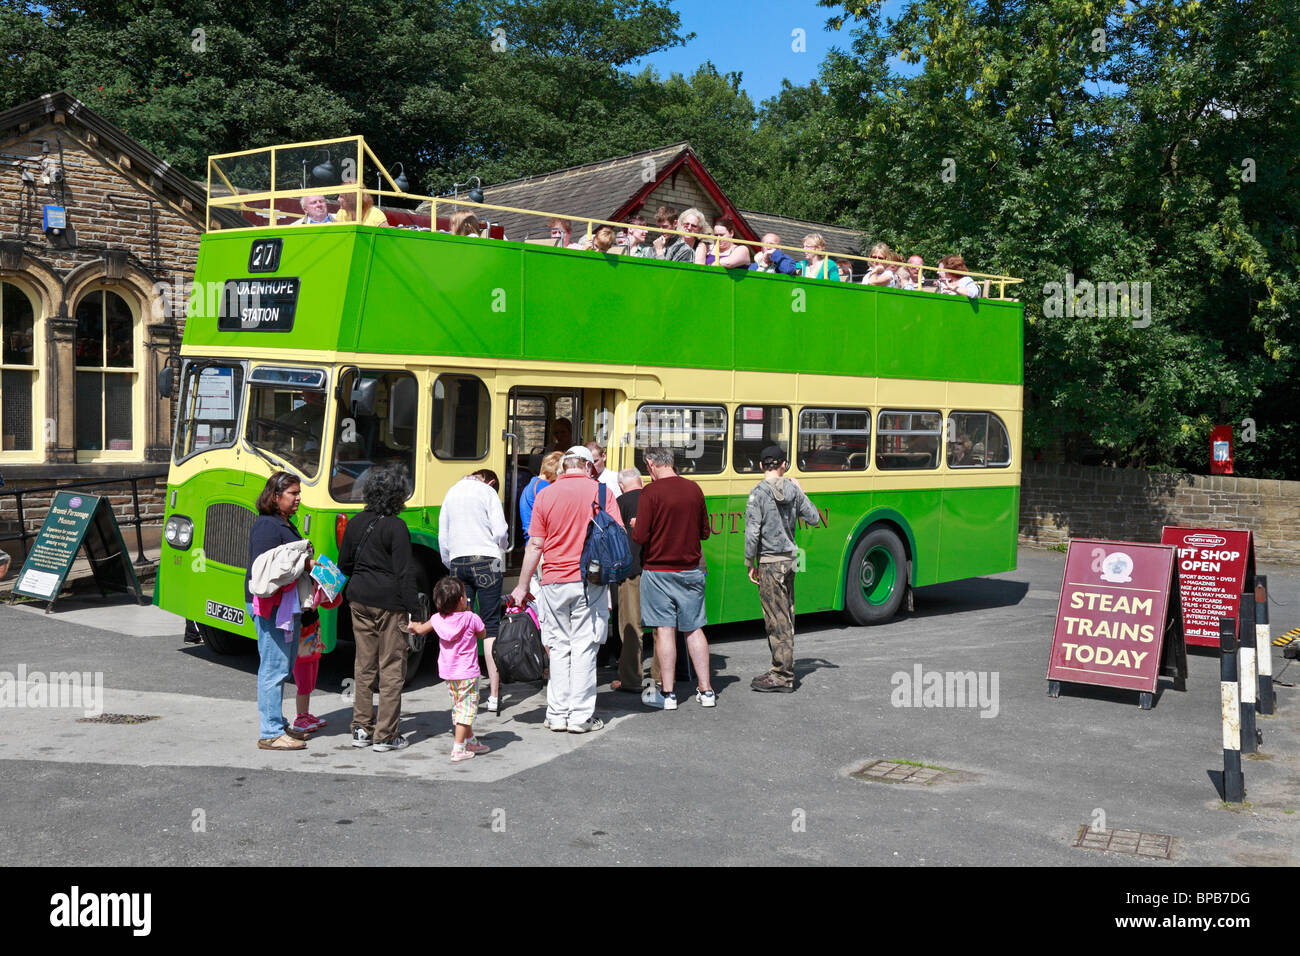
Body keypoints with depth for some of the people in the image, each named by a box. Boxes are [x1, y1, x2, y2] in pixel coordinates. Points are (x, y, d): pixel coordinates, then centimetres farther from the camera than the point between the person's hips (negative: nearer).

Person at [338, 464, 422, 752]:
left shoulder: (356, 523, 6)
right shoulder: (396, 528, -14)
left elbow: (344, 564, 14)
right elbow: (404, 574, -15)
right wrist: (415, 613, -12)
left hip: (359, 599, 7)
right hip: (389, 603, -7)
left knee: (364, 665, 15)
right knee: (392, 668, 1)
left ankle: (361, 728, 20)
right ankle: (385, 735, 4)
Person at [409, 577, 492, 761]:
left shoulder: (438, 618, -4)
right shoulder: (471, 618, -16)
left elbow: (420, 629, 14)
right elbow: (482, 634, 4)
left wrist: (414, 626, 36)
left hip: (448, 672, 6)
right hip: (467, 672, -6)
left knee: (458, 707, 18)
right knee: (467, 707, -1)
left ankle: (471, 741, 32)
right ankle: (458, 749, -5)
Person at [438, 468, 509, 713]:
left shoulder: (451, 493, 16)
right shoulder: (487, 491, 2)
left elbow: (443, 536, 14)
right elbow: (500, 531, -7)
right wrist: (501, 549, 14)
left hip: (457, 562, 4)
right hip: (485, 562, -4)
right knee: (491, 626, -3)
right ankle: (494, 694, -6)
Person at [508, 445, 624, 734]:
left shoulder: (545, 495, 3)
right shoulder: (601, 492, 0)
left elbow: (535, 545, 3)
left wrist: (522, 586, 10)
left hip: (554, 582, 2)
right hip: (590, 581, -1)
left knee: (559, 648, 10)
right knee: (584, 648, 3)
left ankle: (557, 714, 11)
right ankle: (581, 716, 4)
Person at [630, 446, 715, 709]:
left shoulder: (651, 492, -13)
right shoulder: (694, 489, 3)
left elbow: (640, 537, -15)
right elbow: (705, 531, 10)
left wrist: (635, 526, 5)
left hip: (658, 571, -4)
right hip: (690, 571, 5)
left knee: (664, 630, 0)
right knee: (694, 629, 11)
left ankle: (667, 694, 5)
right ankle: (706, 690, 14)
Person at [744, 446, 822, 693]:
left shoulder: (759, 493, -12)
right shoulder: (793, 490, 3)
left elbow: (752, 533, -17)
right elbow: (814, 518, 13)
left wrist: (750, 564, -6)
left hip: (769, 562, -6)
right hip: (790, 559, 6)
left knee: (777, 620, -3)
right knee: (786, 617, 14)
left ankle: (783, 677, 0)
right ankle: (781, 670, 24)